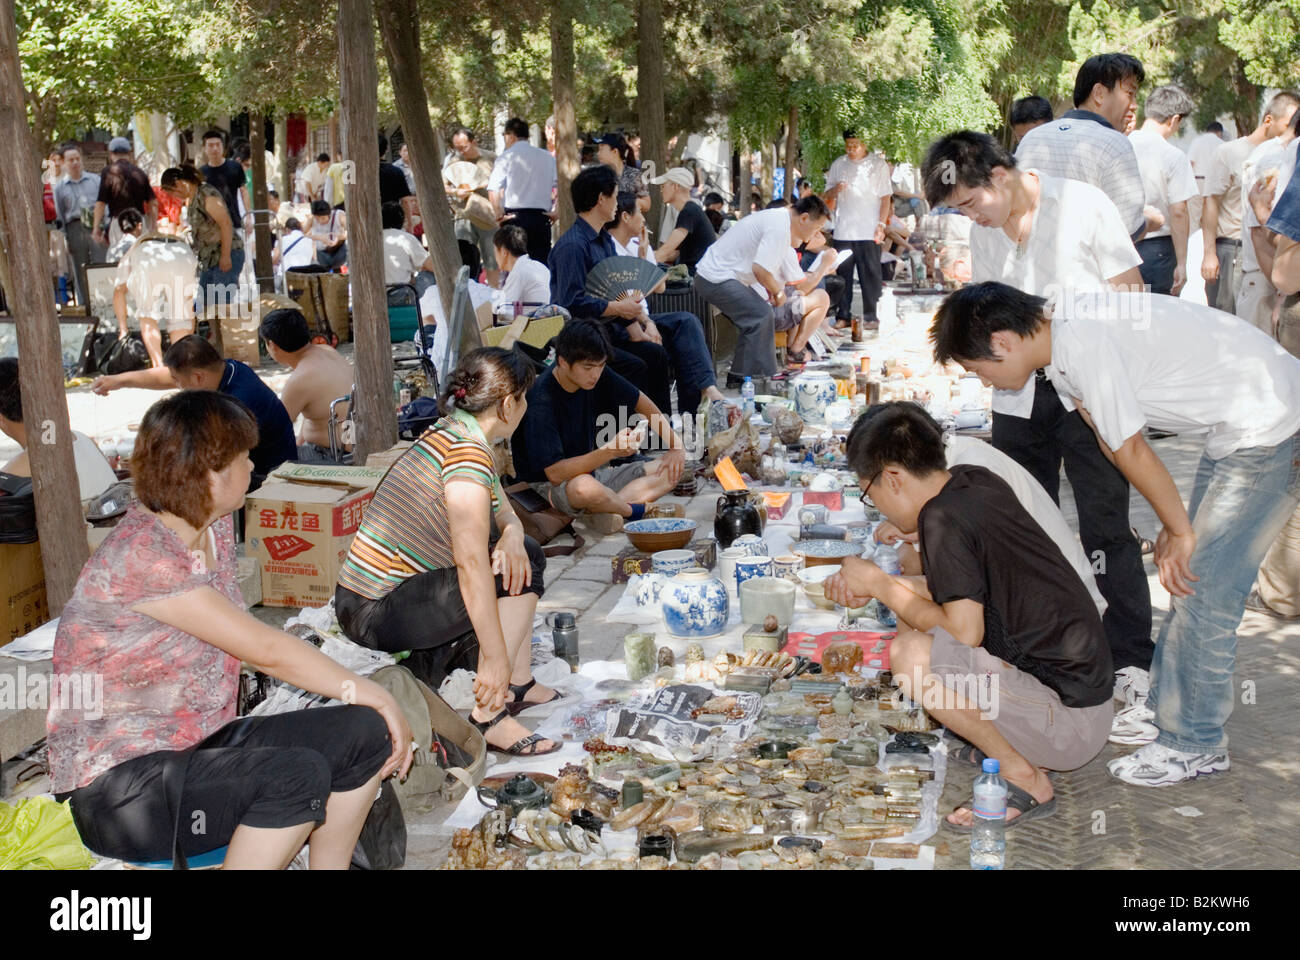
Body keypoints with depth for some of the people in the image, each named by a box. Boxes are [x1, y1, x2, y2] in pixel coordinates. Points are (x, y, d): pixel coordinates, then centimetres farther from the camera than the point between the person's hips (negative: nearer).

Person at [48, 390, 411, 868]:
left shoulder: (215, 529, 5)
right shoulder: (138, 557, -22)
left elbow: (247, 645, 0)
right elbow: (267, 650, -20)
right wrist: (376, 696, -13)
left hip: (201, 742, 9)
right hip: (119, 784, -9)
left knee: (366, 732, -5)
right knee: (298, 774, -31)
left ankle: (330, 865, 11)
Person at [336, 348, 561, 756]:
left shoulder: (453, 433, 8)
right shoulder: (468, 451, -22)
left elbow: (504, 511, 15)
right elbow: (471, 562, -29)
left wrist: (511, 536, -9)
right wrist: (496, 659, -29)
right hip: (377, 614, -10)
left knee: (524, 555, 13)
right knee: (518, 575, -15)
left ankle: (519, 685, 16)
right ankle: (489, 715, -15)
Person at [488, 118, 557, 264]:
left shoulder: (506, 157, -1)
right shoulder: (548, 157, 9)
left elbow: (493, 190, -12)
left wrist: (499, 215, -6)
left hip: (513, 217, -2)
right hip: (541, 217, 2)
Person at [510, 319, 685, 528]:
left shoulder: (598, 375, -4)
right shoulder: (541, 402, -24)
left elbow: (640, 402, 12)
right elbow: (554, 473, -27)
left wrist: (675, 445, 1)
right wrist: (611, 451, -37)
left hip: (594, 473, 8)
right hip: (553, 485, -8)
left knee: (673, 469, -3)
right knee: (585, 488, -43)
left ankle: (594, 512, -20)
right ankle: (635, 510, -8)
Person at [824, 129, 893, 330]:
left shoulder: (878, 165, 4)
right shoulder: (838, 165, 14)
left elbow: (886, 198, 1)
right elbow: (828, 195, 19)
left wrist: (881, 224, -9)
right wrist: (836, 189, -5)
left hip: (869, 231, -3)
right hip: (843, 230, 3)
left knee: (870, 275, -3)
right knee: (843, 275, 3)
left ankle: (870, 316, 2)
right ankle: (842, 315, 9)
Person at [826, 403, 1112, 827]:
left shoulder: (942, 517, -21)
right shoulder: (978, 481, 5)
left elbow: (965, 633, -21)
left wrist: (880, 584, -10)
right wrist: (872, 584, 11)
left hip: (1072, 723, -9)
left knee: (911, 654, -25)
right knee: (912, 606, 14)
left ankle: (1025, 780, -8)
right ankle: (1009, 742, 14)